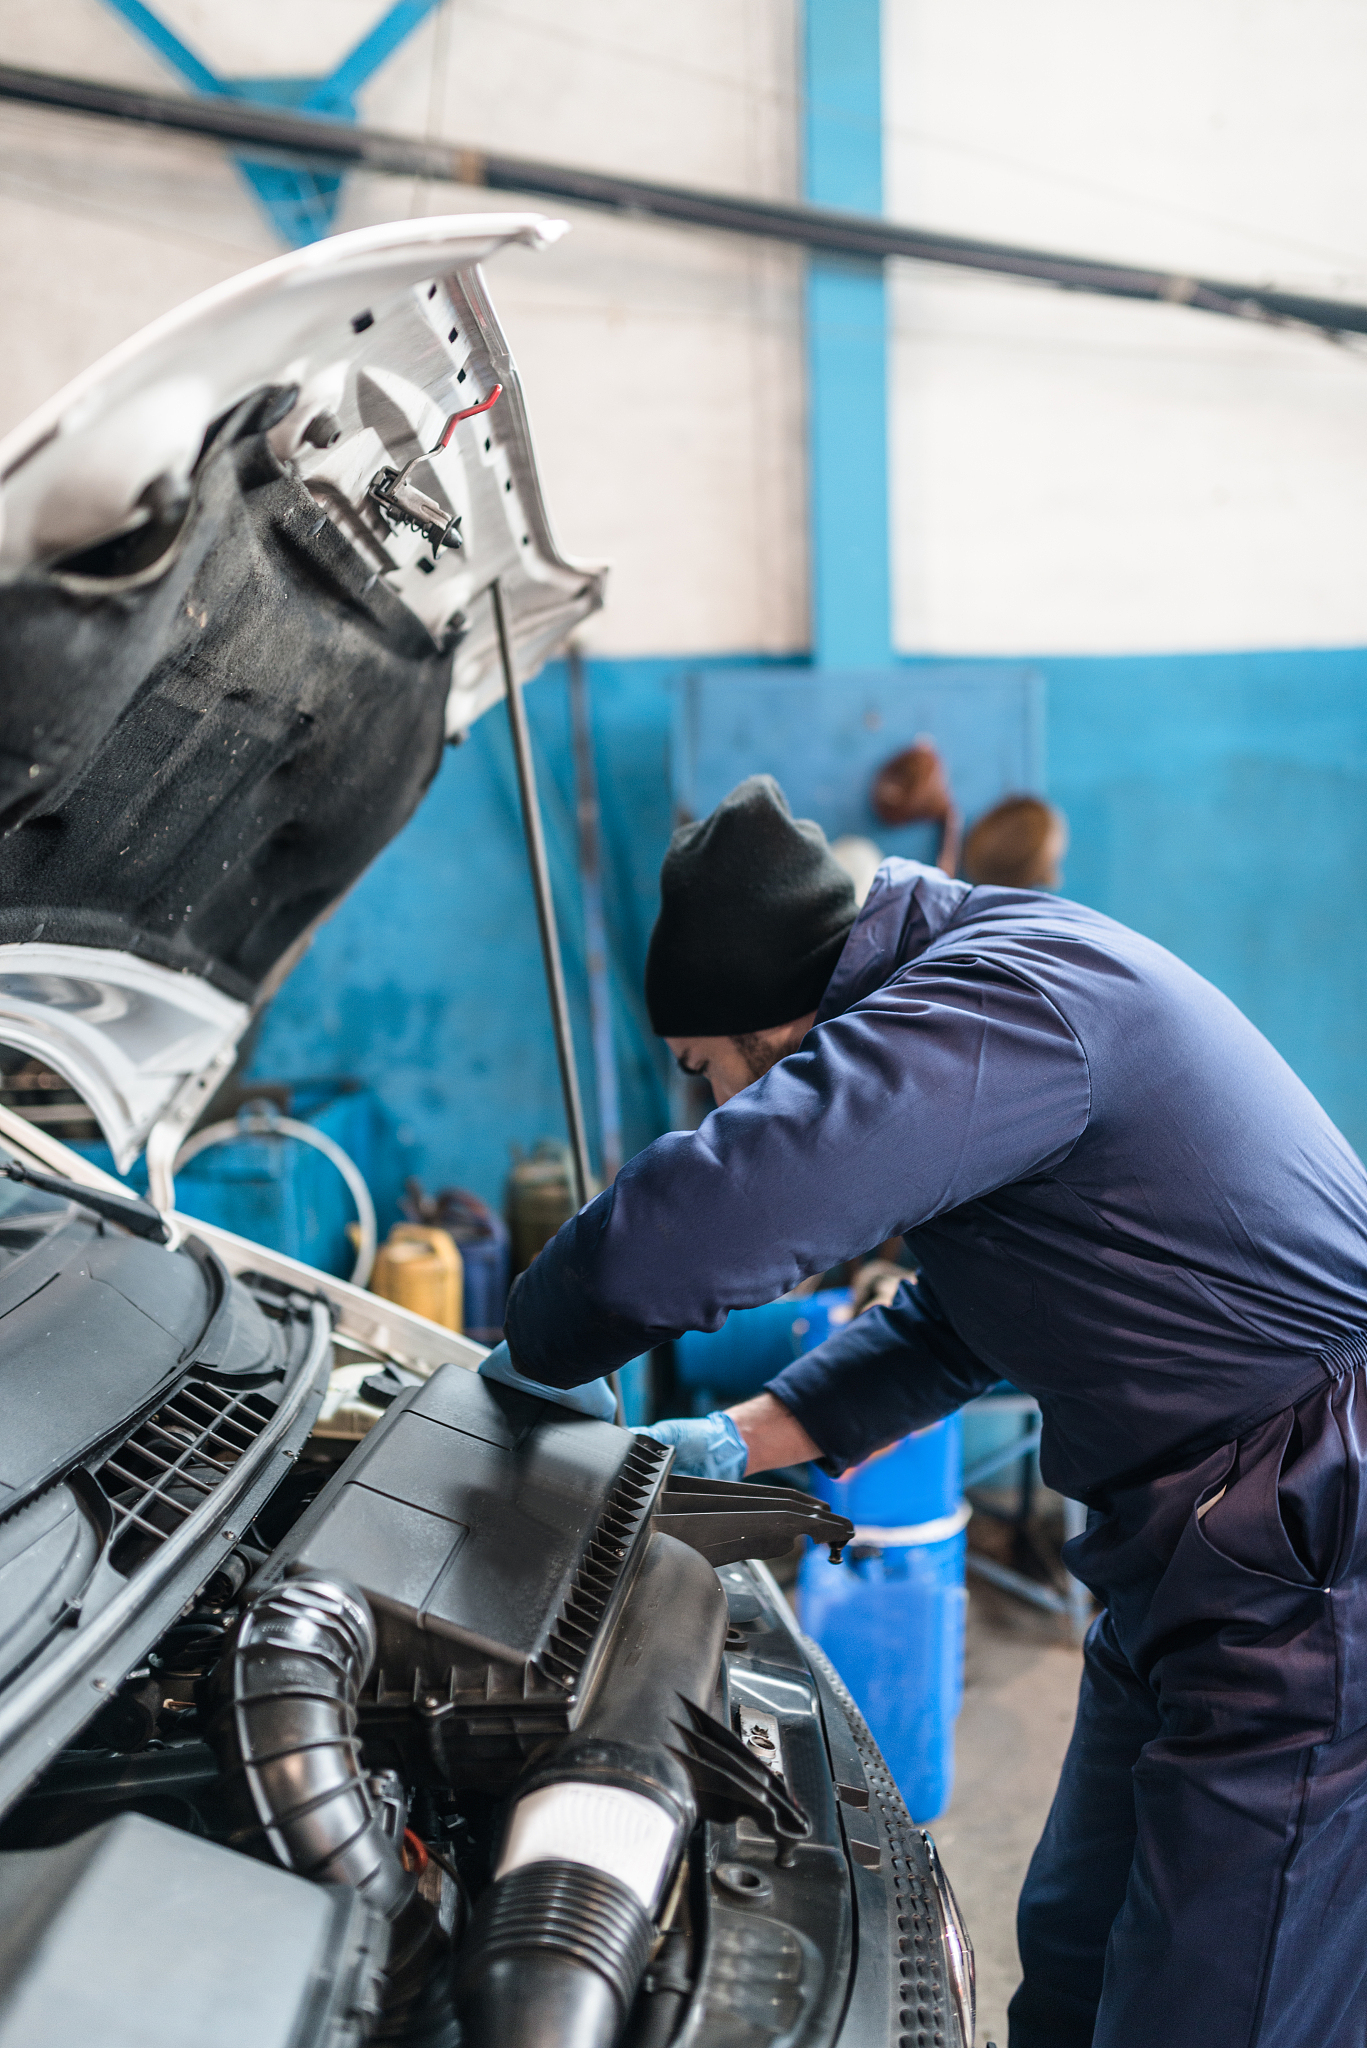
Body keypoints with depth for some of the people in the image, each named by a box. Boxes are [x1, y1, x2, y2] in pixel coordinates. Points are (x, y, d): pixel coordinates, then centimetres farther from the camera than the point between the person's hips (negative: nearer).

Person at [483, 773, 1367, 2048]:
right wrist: (746, 1440, 18)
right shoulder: (1005, 985, 10)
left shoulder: (1009, 998, -25)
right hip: (1194, 1560, 10)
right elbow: (954, 1320, 22)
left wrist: (535, 1357, -12)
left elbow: (678, 1231, -34)